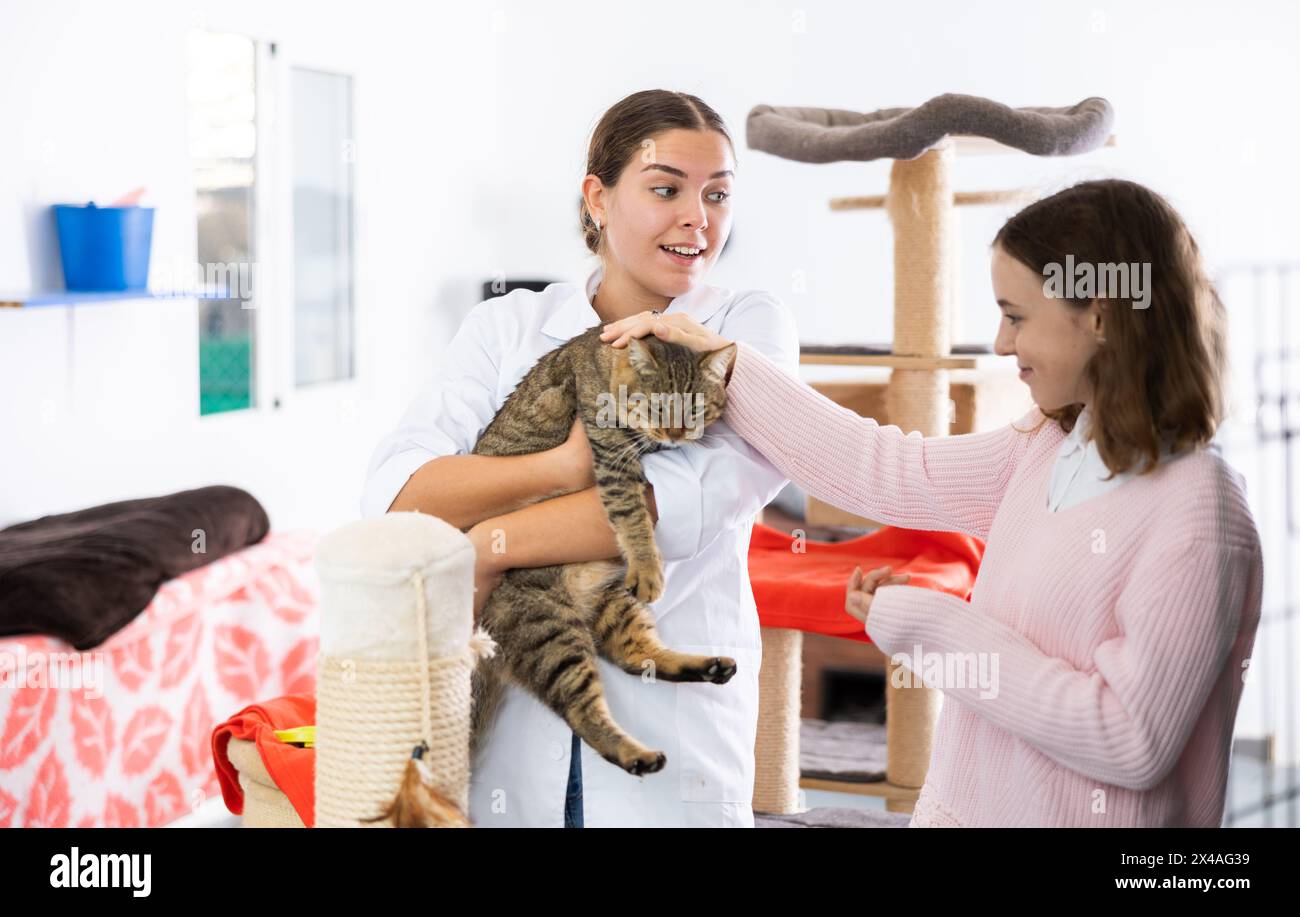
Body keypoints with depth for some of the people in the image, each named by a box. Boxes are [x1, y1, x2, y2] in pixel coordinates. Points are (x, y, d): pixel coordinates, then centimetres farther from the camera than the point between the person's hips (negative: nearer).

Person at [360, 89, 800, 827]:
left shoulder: (750, 327, 0)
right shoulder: (508, 328, 4)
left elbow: (704, 495, -18)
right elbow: (394, 493, -10)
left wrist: (490, 543, -18)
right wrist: (563, 469, -24)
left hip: (671, 729, -1)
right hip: (507, 720, 1)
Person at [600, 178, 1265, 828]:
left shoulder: (1195, 514, -20)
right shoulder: (1046, 448, 3)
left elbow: (1134, 742, -23)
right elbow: (886, 470, 11)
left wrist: (930, 626, -17)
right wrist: (720, 360, 11)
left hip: (1072, 817, -7)